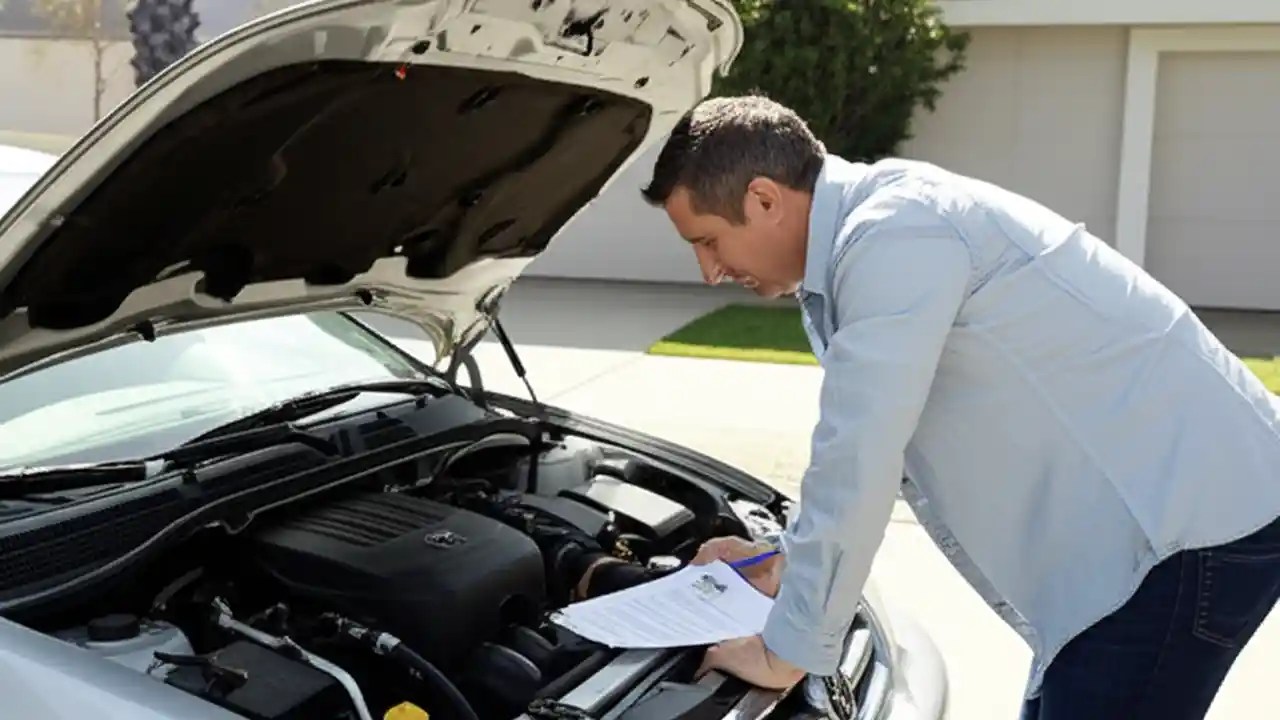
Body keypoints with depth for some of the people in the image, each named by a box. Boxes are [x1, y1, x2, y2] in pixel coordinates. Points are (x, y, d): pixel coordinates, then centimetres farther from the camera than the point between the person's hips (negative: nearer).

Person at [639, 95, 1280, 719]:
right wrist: (788, 563, 18)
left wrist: (788, 652, -14)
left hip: (1196, 517, -10)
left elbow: (857, 468, -24)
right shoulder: (873, 232, 9)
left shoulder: (894, 236, -23)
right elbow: (866, 445, 20)